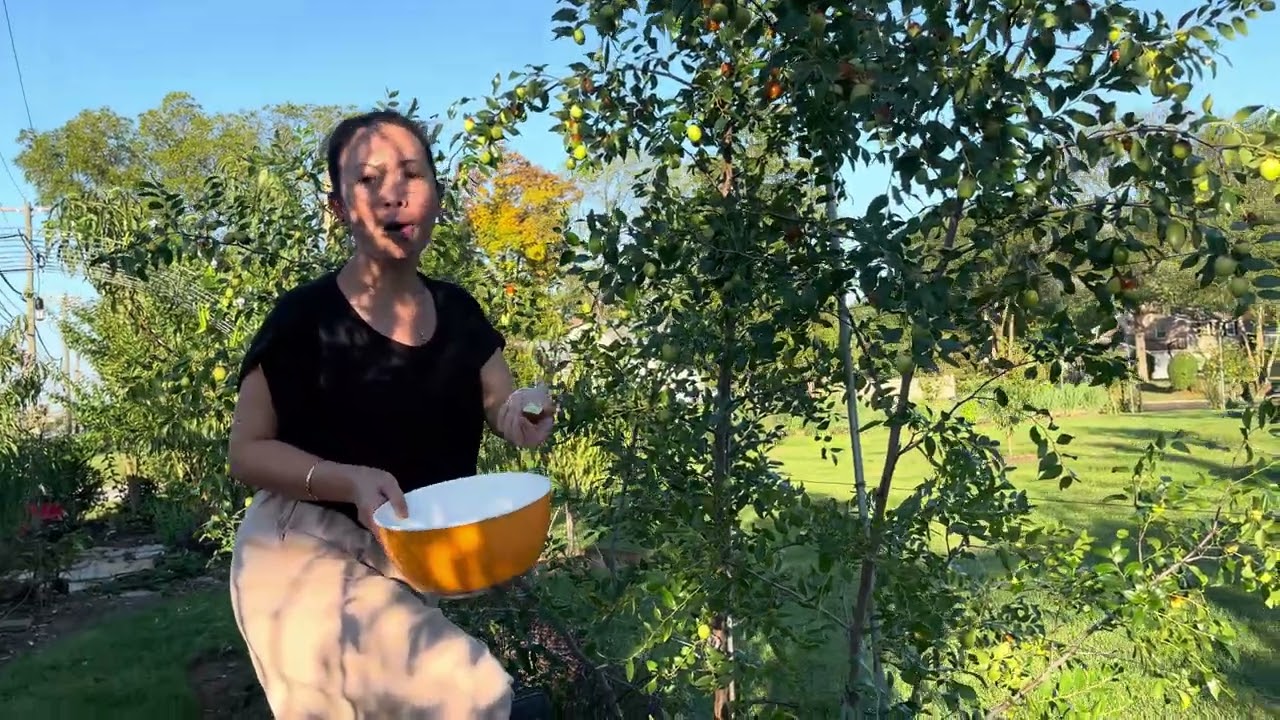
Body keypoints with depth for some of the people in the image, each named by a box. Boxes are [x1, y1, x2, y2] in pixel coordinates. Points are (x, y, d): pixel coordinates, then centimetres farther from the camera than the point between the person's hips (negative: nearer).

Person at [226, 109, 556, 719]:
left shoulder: (457, 312, -3)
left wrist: (524, 412, -28)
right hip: (308, 561, -5)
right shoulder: (305, 317, -19)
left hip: (397, 566, 6)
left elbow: (503, 408, -4)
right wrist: (351, 481, -32)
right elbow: (246, 451, -15)